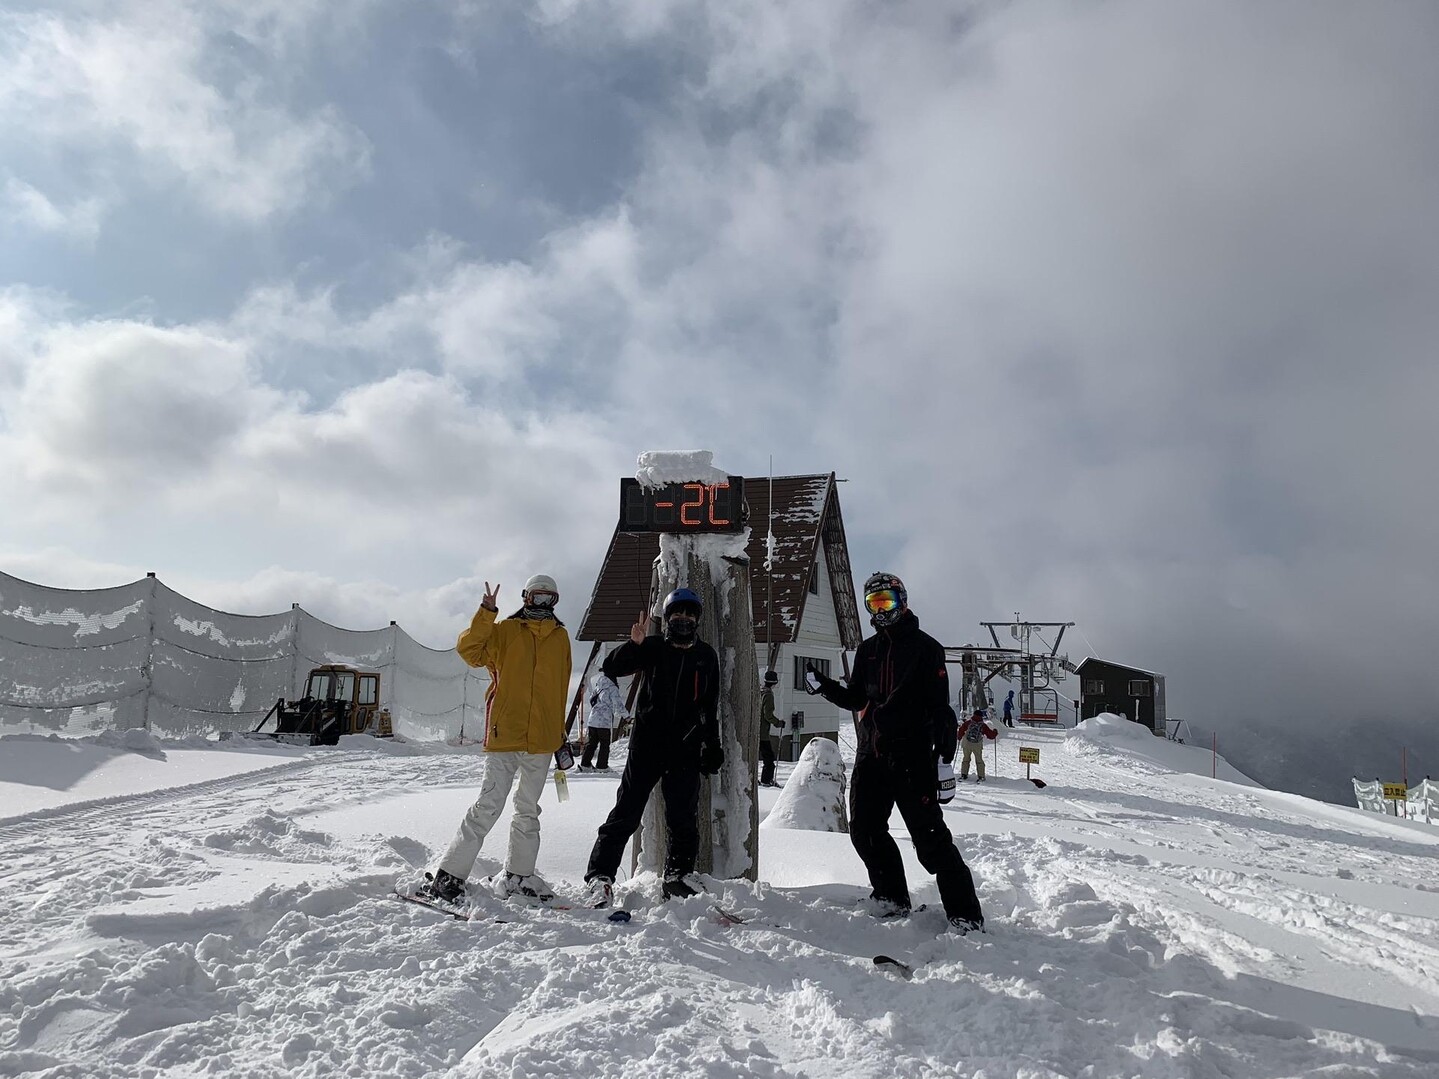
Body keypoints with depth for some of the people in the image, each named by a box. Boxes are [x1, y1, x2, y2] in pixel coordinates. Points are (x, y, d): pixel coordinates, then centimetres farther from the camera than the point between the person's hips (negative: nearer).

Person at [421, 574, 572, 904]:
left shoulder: (560, 637, 12)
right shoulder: (505, 630, 2)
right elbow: (469, 651, -13)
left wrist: (559, 732, 19)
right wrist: (486, 613, -23)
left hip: (541, 740, 4)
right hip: (504, 735, -4)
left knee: (529, 811, 13)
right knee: (488, 807, -8)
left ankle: (519, 875, 25)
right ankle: (449, 874, 1)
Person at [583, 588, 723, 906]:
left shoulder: (706, 656, 11)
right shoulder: (653, 648, 2)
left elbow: (711, 707, 18)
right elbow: (610, 668, -9)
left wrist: (713, 746, 16)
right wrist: (633, 644, -25)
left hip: (686, 749, 3)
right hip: (647, 744, -3)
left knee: (684, 819, 8)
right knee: (626, 813, -4)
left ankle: (679, 874, 23)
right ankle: (600, 876, 0)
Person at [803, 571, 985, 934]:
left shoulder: (925, 646, -2)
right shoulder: (867, 650, 15)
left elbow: (940, 706, -7)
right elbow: (856, 699, 18)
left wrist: (944, 755, -15)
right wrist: (824, 686, 1)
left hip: (912, 755, -6)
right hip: (871, 754, 7)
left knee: (929, 836, -8)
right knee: (865, 831, 9)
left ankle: (965, 914, 0)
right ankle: (892, 898, 25)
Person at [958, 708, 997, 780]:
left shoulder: (968, 722, 2)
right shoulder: (983, 725, 2)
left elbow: (961, 729, 1)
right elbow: (991, 735, 7)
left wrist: (960, 737, 19)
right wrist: (995, 732, 29)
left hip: (967, 744, 1)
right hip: (977, 746, -1)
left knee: (966, 759, 17)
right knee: (979, 760, 13)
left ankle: (963, 774, 15)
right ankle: (981, 776, 8)